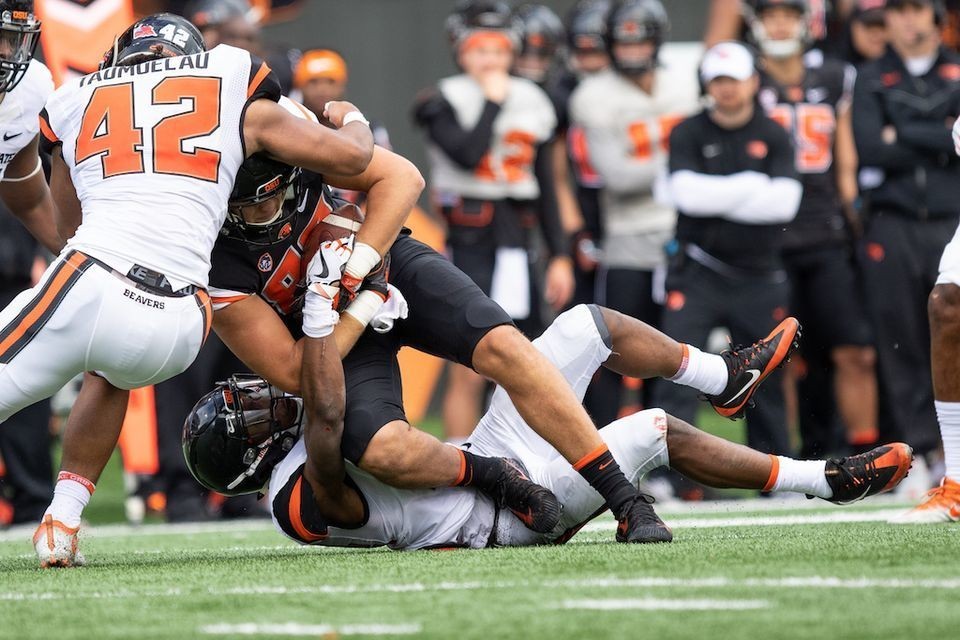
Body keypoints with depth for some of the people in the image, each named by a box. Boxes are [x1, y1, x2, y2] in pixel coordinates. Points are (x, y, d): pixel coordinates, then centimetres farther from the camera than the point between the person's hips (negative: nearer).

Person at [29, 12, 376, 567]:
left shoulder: (79, 103, 22)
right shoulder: (238, 97, 19)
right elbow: (353, 156, 24)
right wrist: (351, 119, 46)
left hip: (89, 288, -2)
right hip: (176, 332, 2)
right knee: (112, 373, 35)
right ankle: (62, 522, 22)